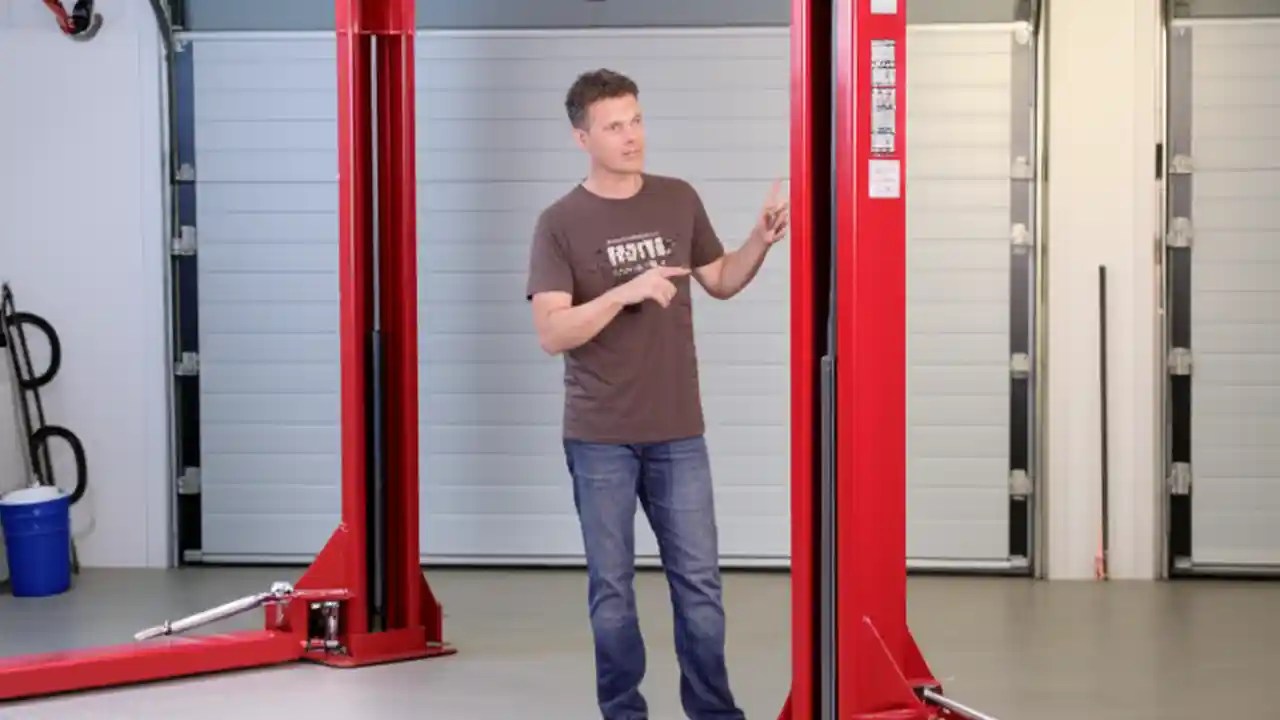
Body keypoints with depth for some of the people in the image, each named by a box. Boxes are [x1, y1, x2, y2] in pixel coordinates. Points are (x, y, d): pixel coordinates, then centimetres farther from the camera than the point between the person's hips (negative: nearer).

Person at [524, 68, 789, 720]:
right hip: (600, 437, -3)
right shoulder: (561, 223, -7)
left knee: (698, 581, 7)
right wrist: (626, 292, -26)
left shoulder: (679, 200, 4)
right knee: (611, 586, 6)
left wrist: (762, 239, 0)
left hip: (678, 431, 3)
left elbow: (720, 282, 17)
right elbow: (551, 332, -15)